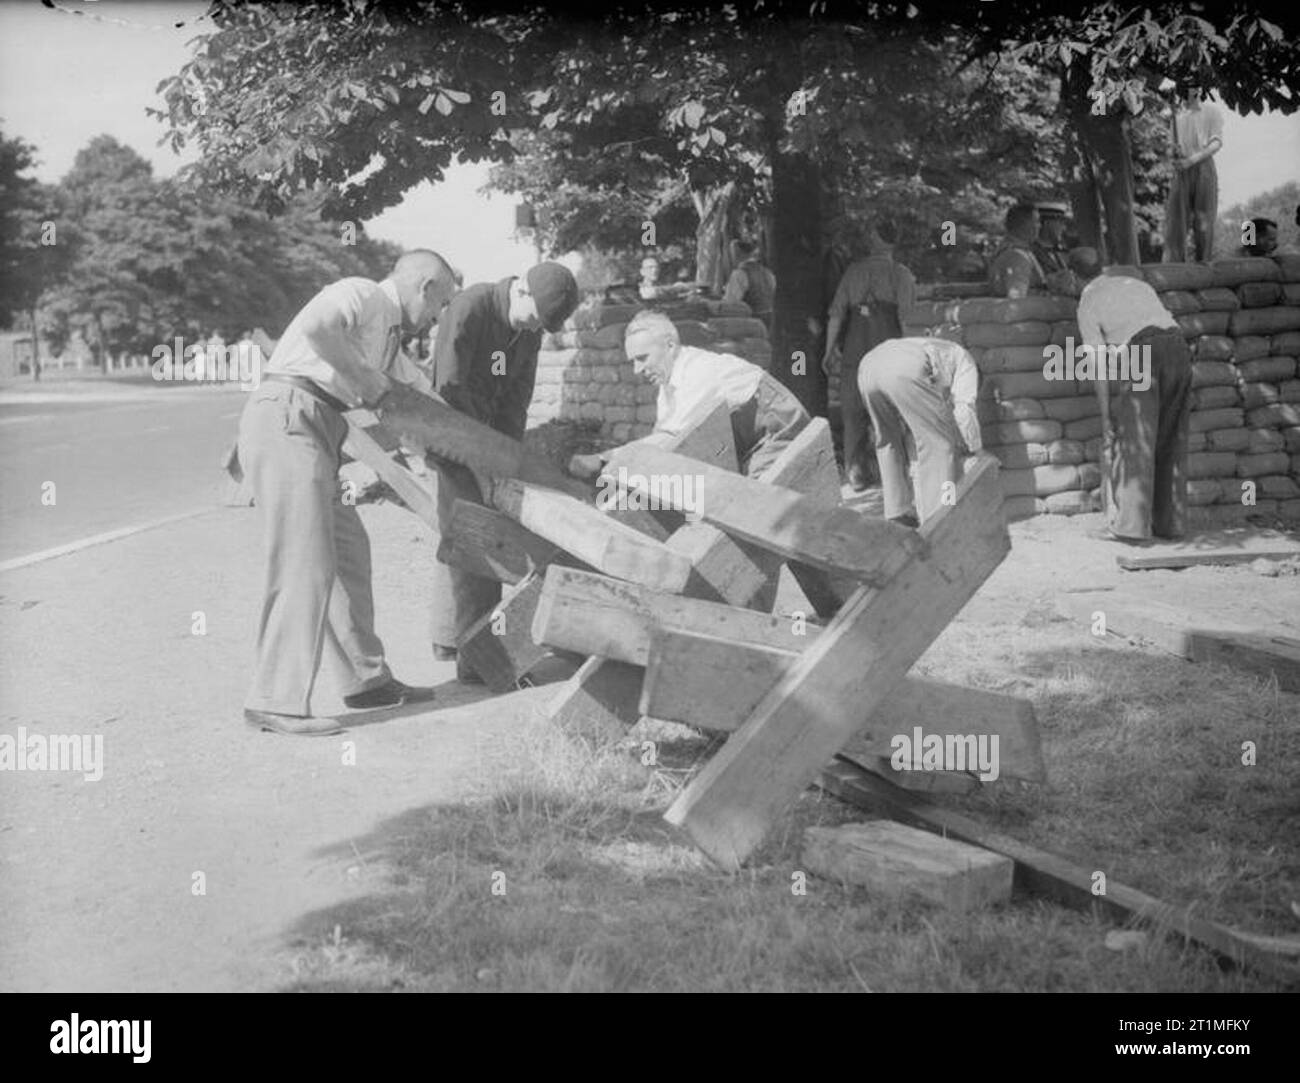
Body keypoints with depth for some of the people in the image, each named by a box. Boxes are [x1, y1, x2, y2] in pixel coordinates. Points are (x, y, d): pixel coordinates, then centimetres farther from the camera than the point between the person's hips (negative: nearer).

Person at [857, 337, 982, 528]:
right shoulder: (965, 362, 28)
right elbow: (963, 409, 9)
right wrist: (975, 449, 22)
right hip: (905, 372, -7)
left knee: (888, 441, 26)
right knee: (939, 442, 5)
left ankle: (896, 512, 25)